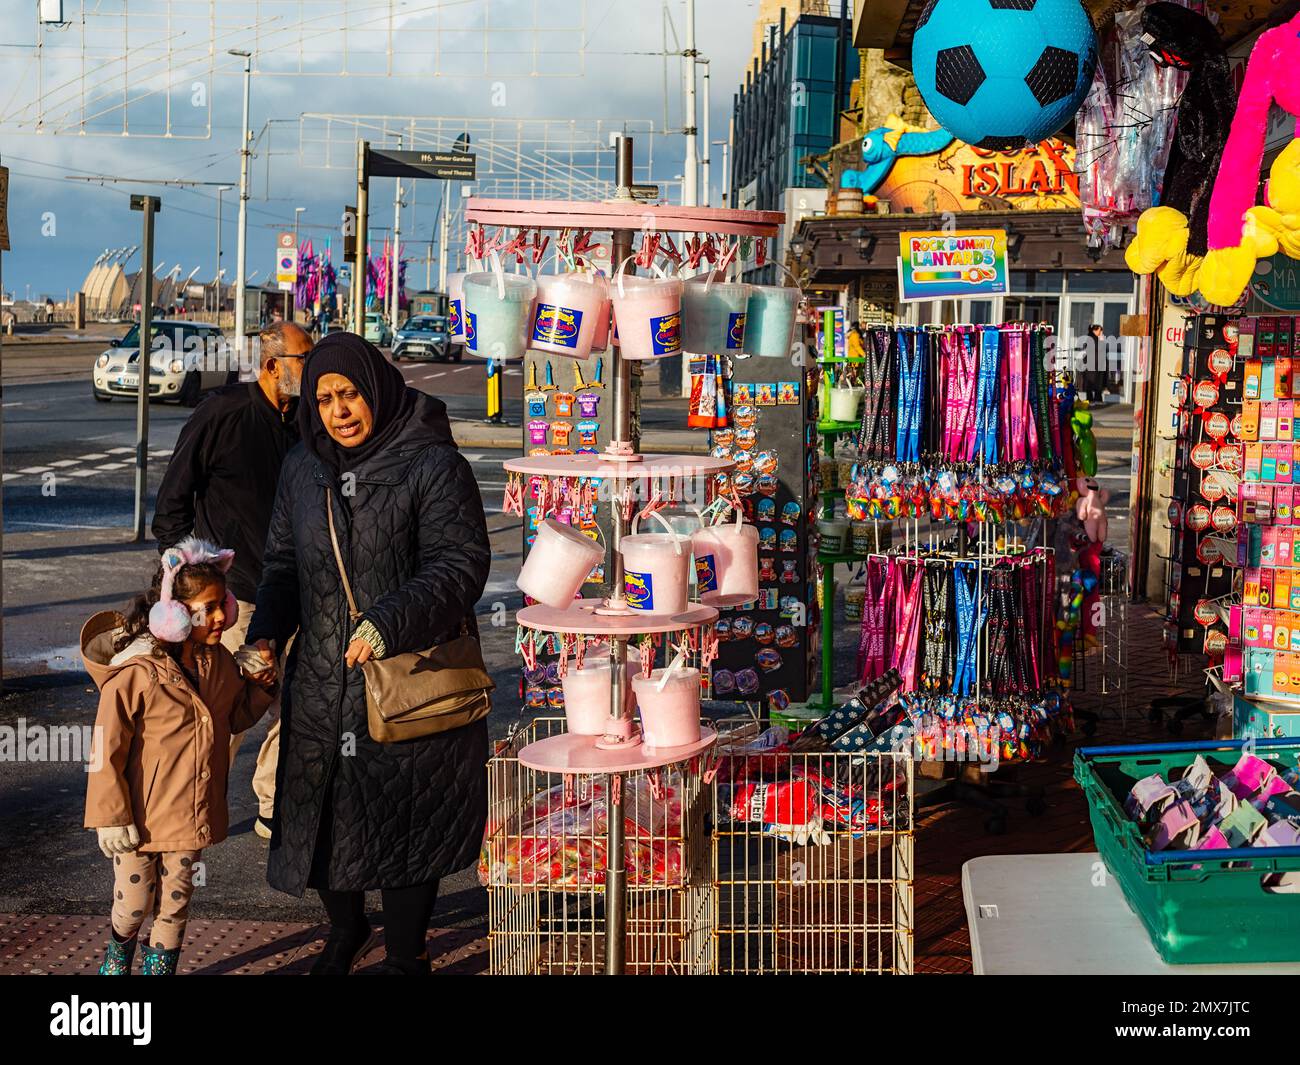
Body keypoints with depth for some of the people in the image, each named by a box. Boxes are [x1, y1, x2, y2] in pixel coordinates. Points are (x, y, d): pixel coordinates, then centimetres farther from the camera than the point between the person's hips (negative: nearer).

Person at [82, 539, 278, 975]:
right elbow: (107, 751, -17)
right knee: (134, 903, 11)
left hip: (192, 812, 5)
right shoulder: (135, 673, -22)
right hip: (142, 816, -5)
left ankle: (160, 967, 35)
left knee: (175, 902, 16)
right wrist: (112, 818, -14)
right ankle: (118, 957, 41)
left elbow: (235, 717, 15)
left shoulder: (218, 663, -2)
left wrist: (259, 689, -4)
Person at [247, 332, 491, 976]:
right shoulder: (303, 469, 8)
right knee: (325, 812, 13)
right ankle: (344, 931, 41)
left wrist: (389, 622, -27)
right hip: (322, 682, 5)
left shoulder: (432, 464, -10)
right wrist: (266, 631, -2)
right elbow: (284, 561, 15)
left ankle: (405, 957, 24)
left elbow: (461, 562, -16)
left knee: (406, 822, 4)